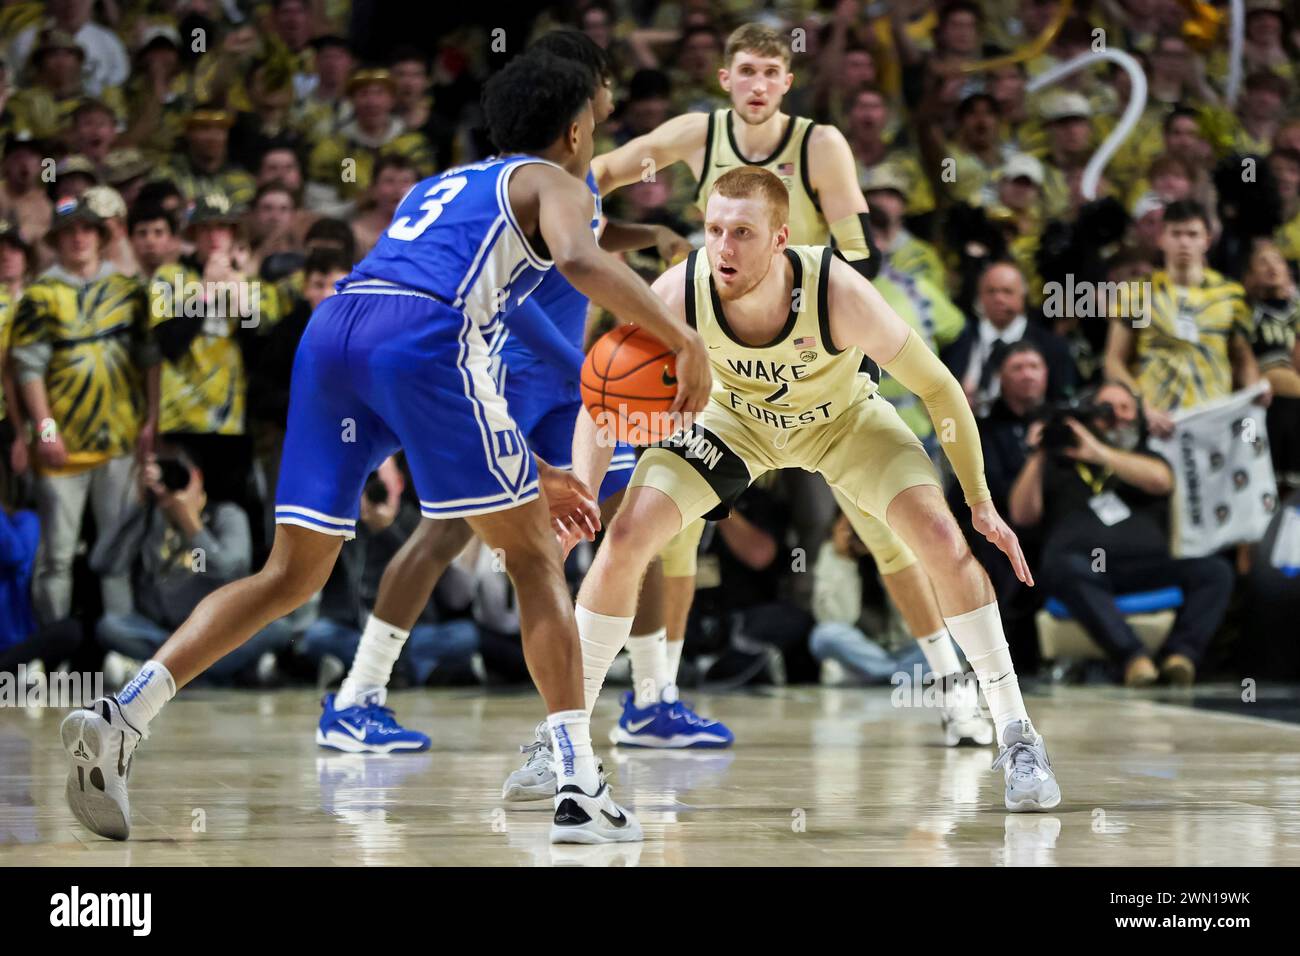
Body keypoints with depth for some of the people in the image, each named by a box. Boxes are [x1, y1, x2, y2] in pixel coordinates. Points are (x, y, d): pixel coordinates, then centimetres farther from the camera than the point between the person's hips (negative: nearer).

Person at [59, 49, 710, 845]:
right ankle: (581, 791, -1)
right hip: (424, 332, -6)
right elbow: (579, 259, -9)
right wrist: (683, 339, -2)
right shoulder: (553, 183, 18)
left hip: (332, 330, 6)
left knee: (293, 575, 12)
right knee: (533, 555, 6)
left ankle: (121, 717, -5)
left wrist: (529, 473, 44)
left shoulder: (444, 186, 40)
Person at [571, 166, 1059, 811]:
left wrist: (981, 504, -18)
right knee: (623, 541, -14)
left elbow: (935, 386, -23)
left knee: (943, 541, -20)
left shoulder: (838, 293, -38)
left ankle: (1016, 737, -6)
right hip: (734, 416, 2)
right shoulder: (676, 294, -33)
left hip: (843, 419, -2)